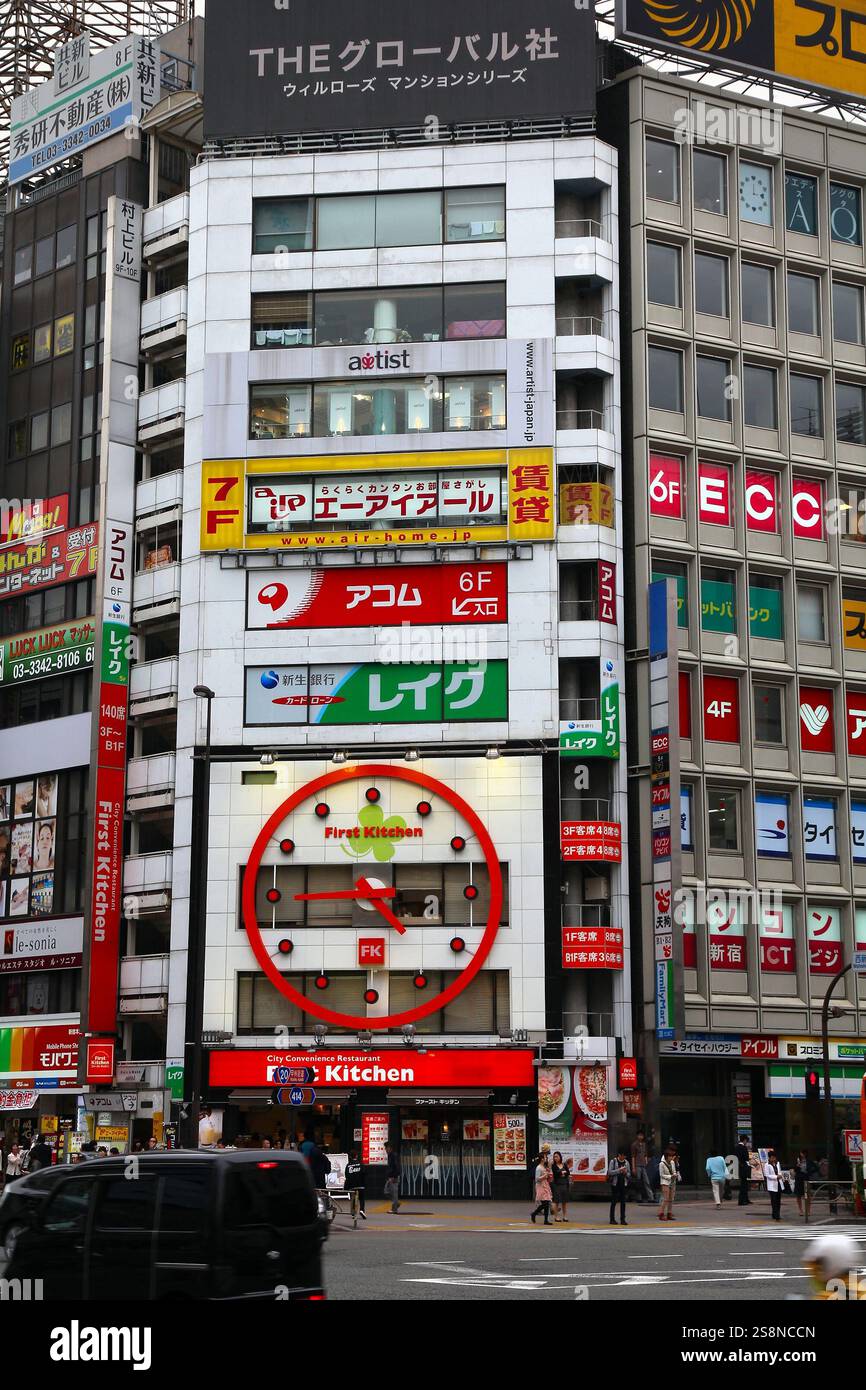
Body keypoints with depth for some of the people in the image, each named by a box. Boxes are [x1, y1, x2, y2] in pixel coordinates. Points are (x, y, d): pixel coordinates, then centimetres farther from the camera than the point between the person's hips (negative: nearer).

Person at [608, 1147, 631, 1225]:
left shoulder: (627, 1163, 8)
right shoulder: (613, 1161, -3)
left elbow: (629, 1174, 12)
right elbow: (610, 1172, -10)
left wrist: (626, 1173, -10)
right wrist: (619, 1170, -19)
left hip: (623, 1184, 3)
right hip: (615, 1184, -3)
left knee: (623, 1202, 2)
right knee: (614, 1202, 1)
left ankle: (622, 1219, 6)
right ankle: (612, 1219, 8)